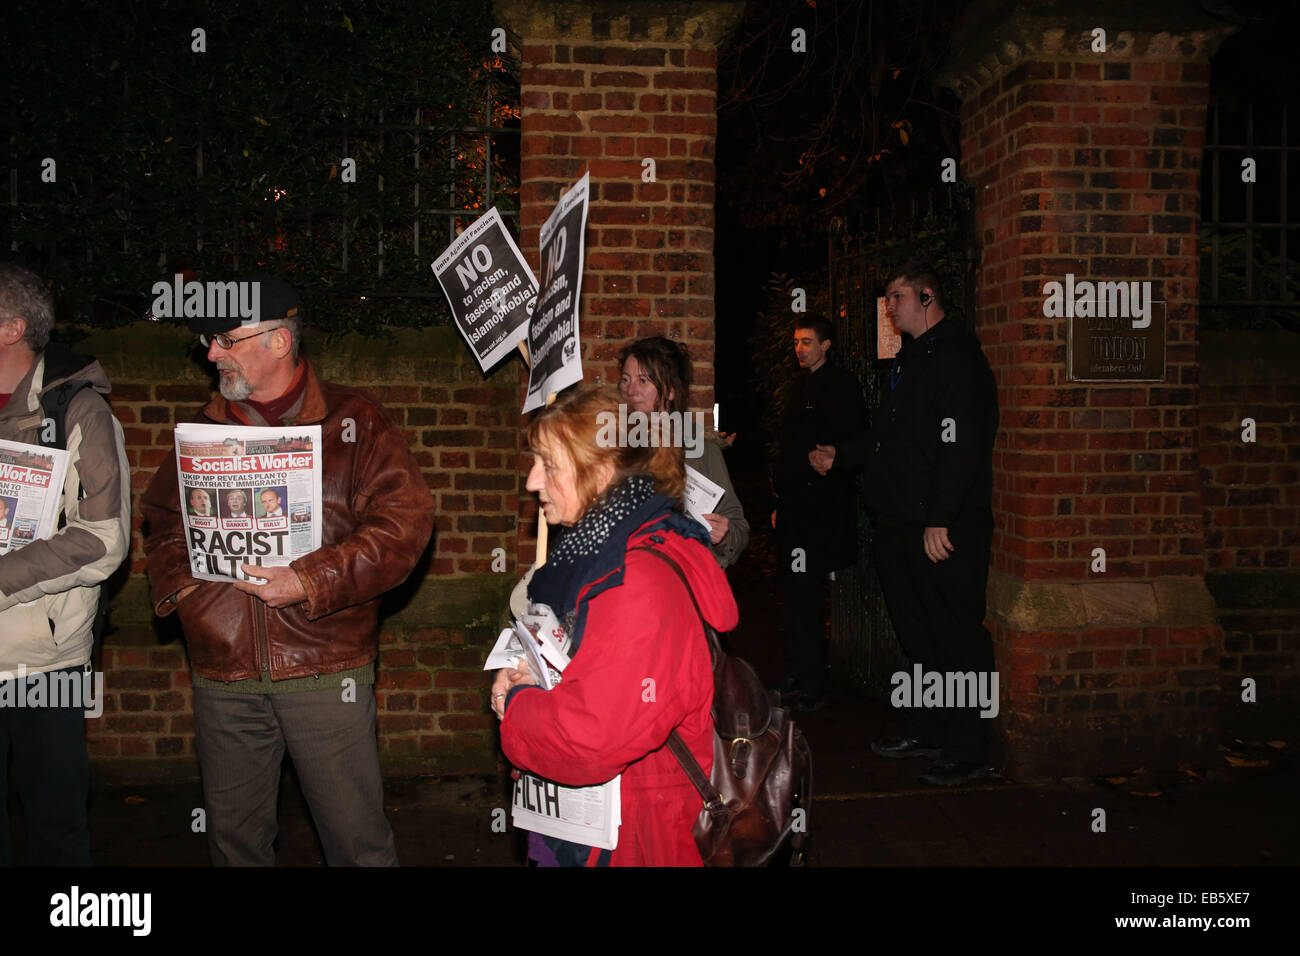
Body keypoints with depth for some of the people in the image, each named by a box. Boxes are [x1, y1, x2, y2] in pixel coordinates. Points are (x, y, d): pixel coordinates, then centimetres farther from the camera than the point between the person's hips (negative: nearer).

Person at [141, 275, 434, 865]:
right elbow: (161, 519, 23)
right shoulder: (206, 430, 12)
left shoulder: (351, 422, -2)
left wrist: (311, 582, -19)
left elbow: (405, 519, -12)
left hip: (325, 671, -4)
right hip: (223, 677, 5)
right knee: (233, 836, 16)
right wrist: (177, 583, 3)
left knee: (356, 838, 3)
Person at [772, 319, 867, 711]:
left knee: (806, 596, -8)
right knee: (796, 594, 13)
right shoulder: (798, 387, 18)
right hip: (794, 503, 9)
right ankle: (795, 678, 22)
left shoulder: (840, 384, -8)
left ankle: (812, 685, 0)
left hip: (819, 507, -9)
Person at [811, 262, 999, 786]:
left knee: (957, 639, -2)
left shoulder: (956, 359, -13)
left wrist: (939, 520, -24)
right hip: (900, 526, 10)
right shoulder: (909, 360, 19)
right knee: (917, 634, 18)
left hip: (945, 531, -10)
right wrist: (840, 455, 16)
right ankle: (925, 729, 31)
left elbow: (961, 446, -21)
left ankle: (968, 750, 7)